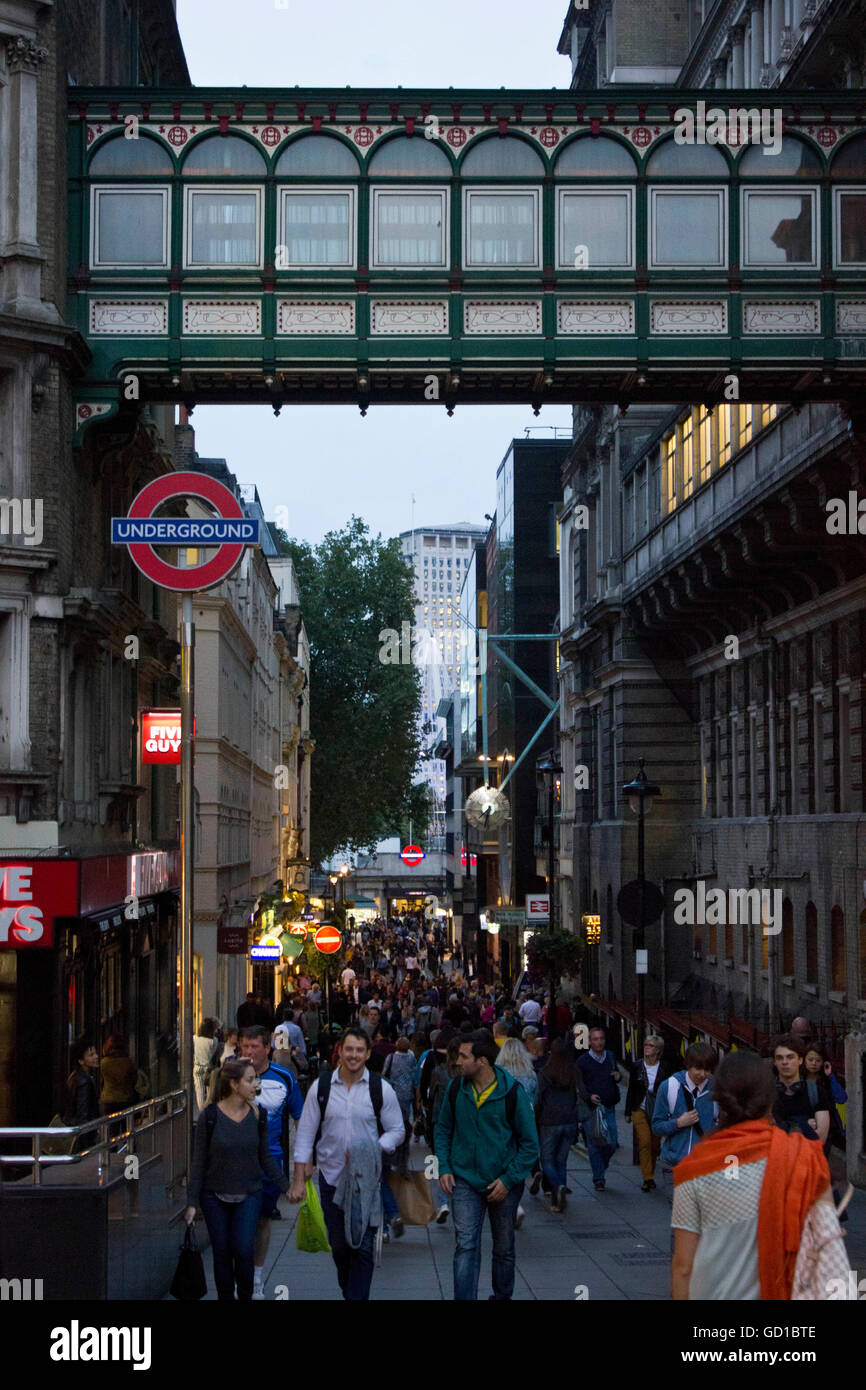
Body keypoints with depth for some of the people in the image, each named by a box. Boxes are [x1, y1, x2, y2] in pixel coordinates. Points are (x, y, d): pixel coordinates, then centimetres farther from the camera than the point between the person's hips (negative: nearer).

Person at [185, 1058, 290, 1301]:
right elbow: (199, 1161, -4)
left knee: (244, 1250, -10)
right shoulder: (210, 1116, -9)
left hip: (248, 1195, 1)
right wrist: (192, 1202, -5)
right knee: (222, 1253, 4)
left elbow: (266, 1158, 8)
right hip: (215, 1196, -1)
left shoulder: (257, 1115, -1)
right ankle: (225, 1298, 19)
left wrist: (286, 1187, 5)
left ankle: (246, 1296, 9)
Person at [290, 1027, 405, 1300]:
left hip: (367, 1181, -1)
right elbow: (305, 1134, 2)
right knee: (338, 1245, 11)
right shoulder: (320, 1088, -1)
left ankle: (357, 1296, 0)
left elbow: (397, 1130, 3)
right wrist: (299, 1179, -2)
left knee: (363, 1246, -6)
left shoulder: (380, 1089, -3)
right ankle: (348, 1290, 34)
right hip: (331, 1177, 1)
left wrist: (371, 1151, -15)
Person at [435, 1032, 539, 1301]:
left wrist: (509, 1180, -12)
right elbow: (443, 1129, 11)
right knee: (466, 1246, -12)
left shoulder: (512, 1092, -14)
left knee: (504, 1249, 14)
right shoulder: (456, 1088, -5)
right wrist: (444, 1168, -1)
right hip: (465, 1180, 1)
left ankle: (502, 1296, 35)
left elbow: (530, 1144, -6)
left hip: (503, 1184, -1)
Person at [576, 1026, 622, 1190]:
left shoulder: (610, 1056, 11)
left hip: (609, 1108, 4)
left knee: (612, 1143, 0)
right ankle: (598, 1179, 7)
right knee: (595, 1145, -2)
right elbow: (579, 1084, -8)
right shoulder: (583, 1060, -3)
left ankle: (600, 1169, 26)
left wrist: (618, 1076, 2)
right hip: (591, 1108, -4)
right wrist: (589, 1096, -26)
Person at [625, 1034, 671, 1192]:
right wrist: (628, 1112, 7)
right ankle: (647, 1178, -11)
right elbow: (631, 1090, 7)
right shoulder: (637, 1067, 1)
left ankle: (650, 1176, 22)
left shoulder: (663, 1069, -1)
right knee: (644, 1143, -12)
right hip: (640, 1110, 0)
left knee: (655, 1145, 6)